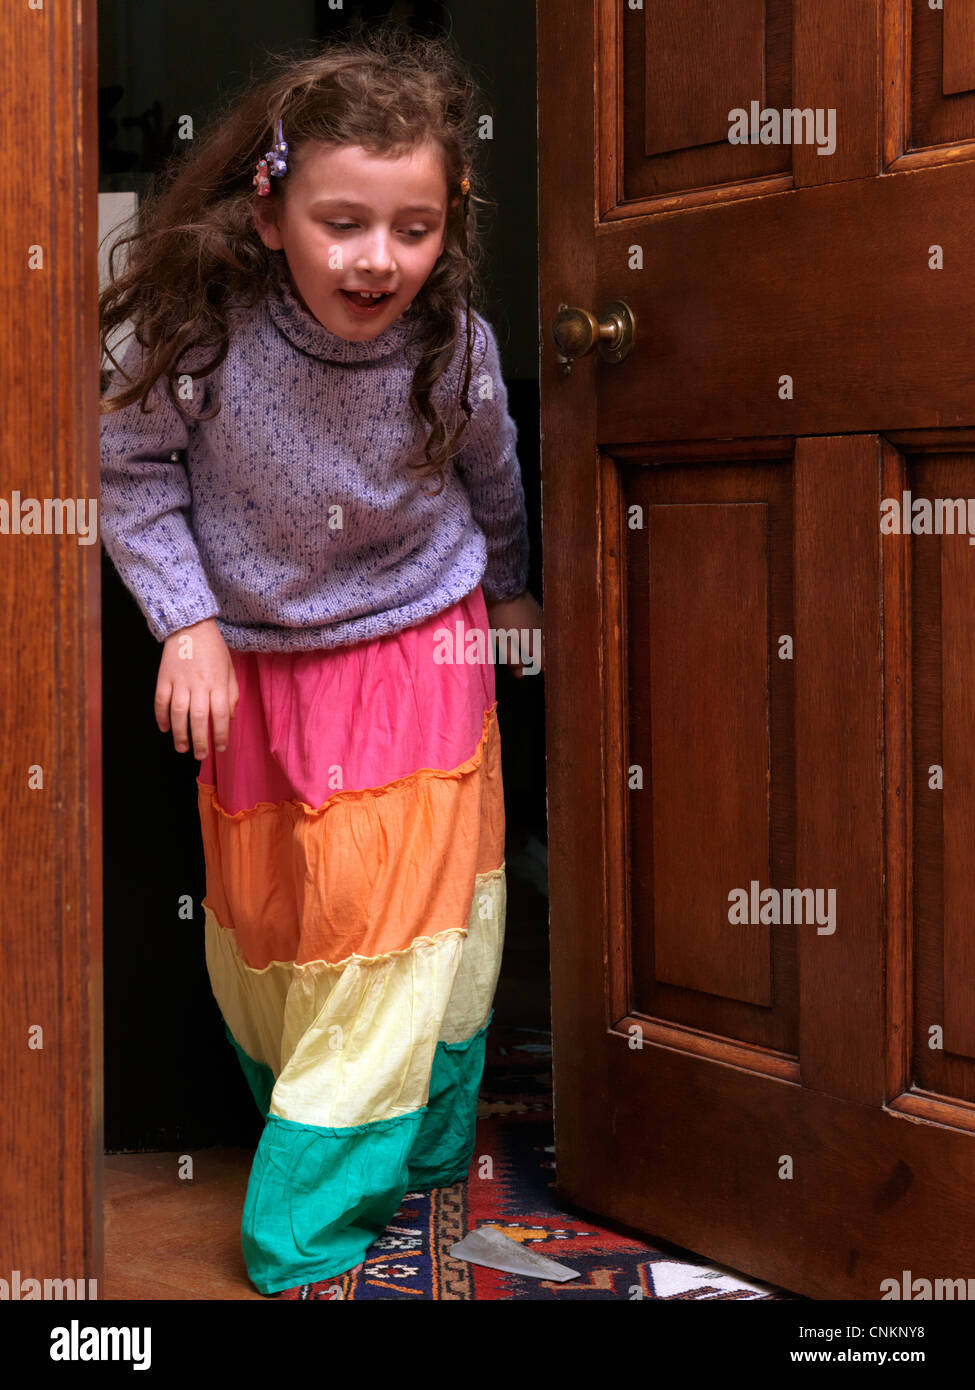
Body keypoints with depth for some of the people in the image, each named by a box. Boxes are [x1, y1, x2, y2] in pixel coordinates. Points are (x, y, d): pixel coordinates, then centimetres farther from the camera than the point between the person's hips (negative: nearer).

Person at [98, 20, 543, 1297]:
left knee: (400, 921, -5)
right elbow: (135, 471, -8)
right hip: (252, 658, 1)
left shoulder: (457, 348, -20)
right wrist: (188, 625, -14)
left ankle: (305, 1229, 5)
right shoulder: (201, 326, -25)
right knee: (258, 925, 15)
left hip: (416, 651, -1)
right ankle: (301, 1114, 42)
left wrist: (509, 592, 19)